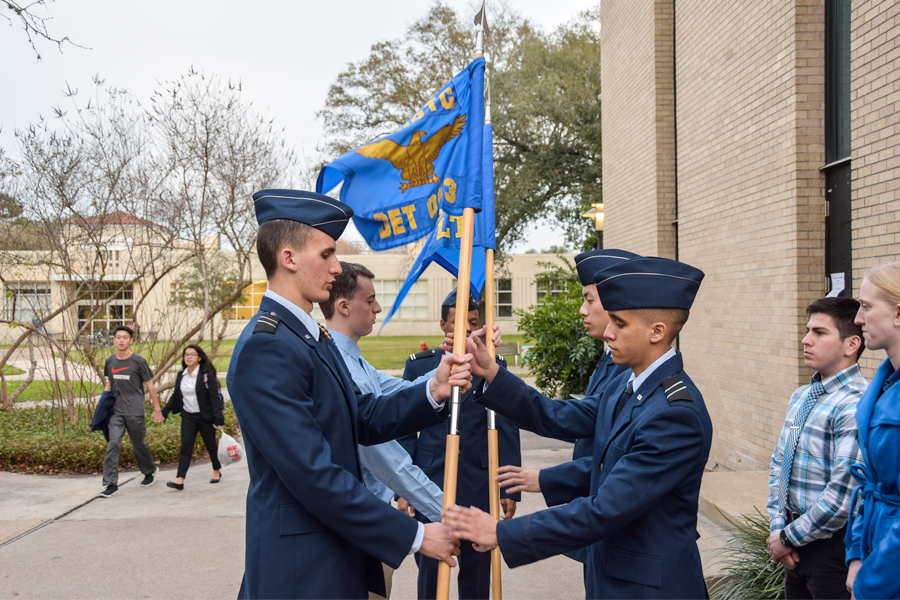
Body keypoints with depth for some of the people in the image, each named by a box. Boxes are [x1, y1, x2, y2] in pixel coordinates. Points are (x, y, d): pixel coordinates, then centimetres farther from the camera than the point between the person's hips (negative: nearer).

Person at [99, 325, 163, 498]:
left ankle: (150, 470, 33)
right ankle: (111, 484, -7)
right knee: (113, 444, -9)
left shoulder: (138, 361, -3)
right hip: (116, 411, 3)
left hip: (135, 412, -3)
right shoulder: (110, 361, 9)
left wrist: (157, 409, 2)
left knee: (138, 445, 7)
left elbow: (149, 386, 2)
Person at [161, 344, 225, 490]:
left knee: (210, 445, 10)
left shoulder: (207, 375, -10)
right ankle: (180, 480, -9)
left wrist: (218, 418, -17)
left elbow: (215, 397, -12)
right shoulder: (181, 375, 6)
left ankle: (217, 471, 30)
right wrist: (164, 412, 11)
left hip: (204, 417, -4)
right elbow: (175, 396, 15)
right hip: (188, 416, 4)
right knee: (185, 447, -4)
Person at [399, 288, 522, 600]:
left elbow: (508, 432, 3)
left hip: (479, 489, 0)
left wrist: (511, 490, 0)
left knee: (477, 571, 9)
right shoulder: (418, 365, 3)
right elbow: (405, 431, 4)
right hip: (430, 486, 0)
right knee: (430, 567, 6)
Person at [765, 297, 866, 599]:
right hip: (797, 541, 7)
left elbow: (841, 496, -24)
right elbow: (779, 464, 12)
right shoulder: (801, 396, 6)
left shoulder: (856, 407, -20)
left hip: (834, 545, -7)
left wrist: (789, 538, -14)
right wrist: (778, 527, 0)